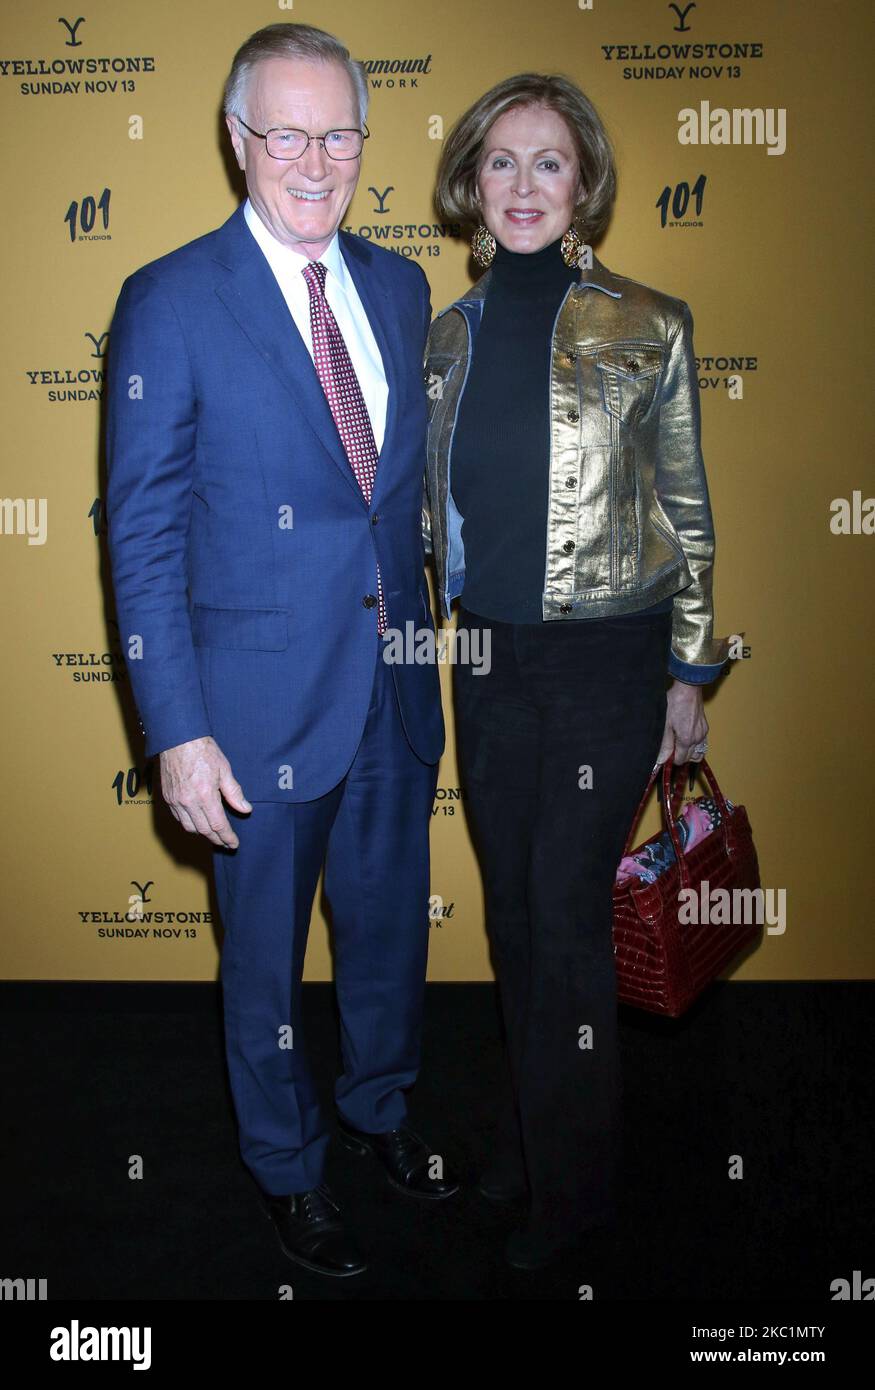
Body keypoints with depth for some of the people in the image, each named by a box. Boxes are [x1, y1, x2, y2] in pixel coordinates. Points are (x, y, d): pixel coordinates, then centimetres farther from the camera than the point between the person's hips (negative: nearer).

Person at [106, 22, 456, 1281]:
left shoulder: (399, 288, 5)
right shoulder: (170, 304, -11)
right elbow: (141, 533, -12)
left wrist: (433, 636, 8)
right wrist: (177, 730, -16)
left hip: (397, 690, 5)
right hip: (263, 703, -4)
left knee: (392, 925, 21)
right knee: (266, 954, 15)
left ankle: (379, 1106, 50)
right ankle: (287, 1167, 41)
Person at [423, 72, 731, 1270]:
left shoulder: (647, 329, -6)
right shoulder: (451, 333, 6)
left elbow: (687, 515, -2)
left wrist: (692, 675, -2)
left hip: (606, 660, -4)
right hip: (489, 657, 5)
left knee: (565, 916, 1)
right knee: (512, 910, 14)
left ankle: (575, 1181, 23)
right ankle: (529, 1135, 35)